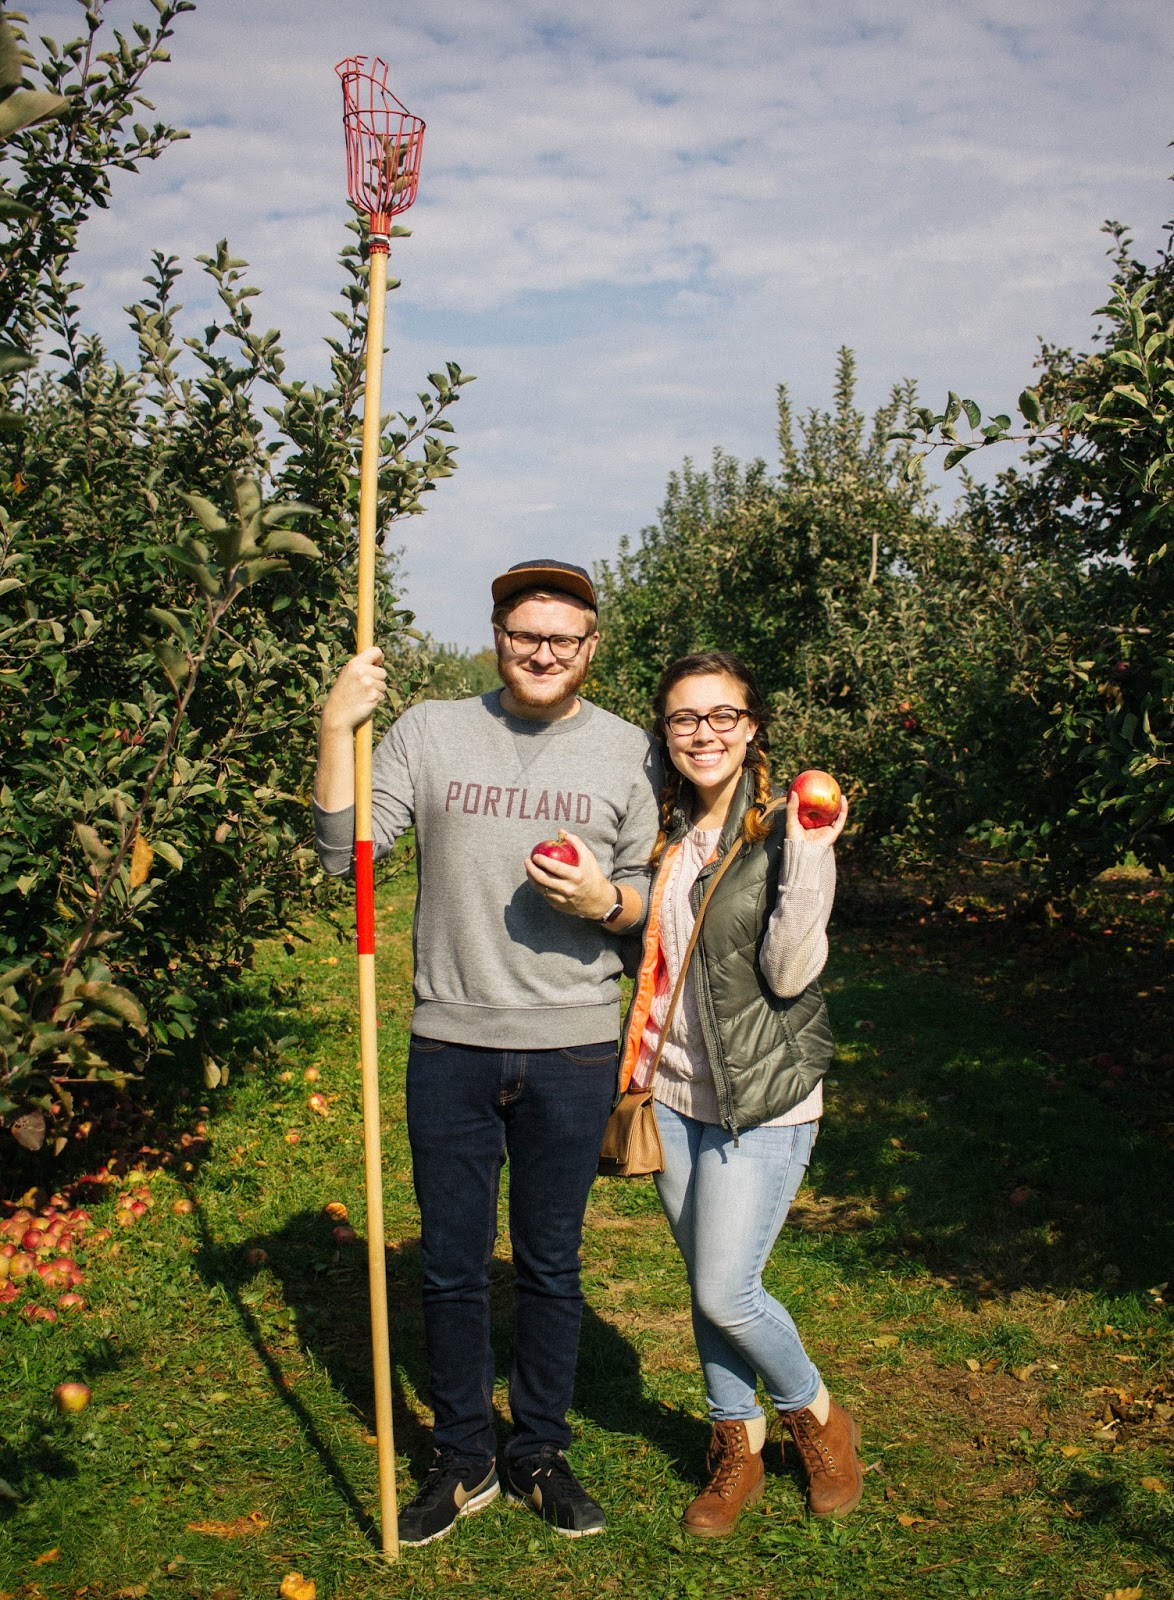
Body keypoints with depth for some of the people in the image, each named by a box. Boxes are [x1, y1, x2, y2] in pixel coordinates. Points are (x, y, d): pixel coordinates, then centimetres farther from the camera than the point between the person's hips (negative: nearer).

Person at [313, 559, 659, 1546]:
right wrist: (337, 729, -16)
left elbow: (650, 899, 7)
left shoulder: (627, 752, 2)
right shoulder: (430, 731, 1)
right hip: (451, 1045, 0)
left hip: (572, 1051, 0)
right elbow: (347, 852, -7)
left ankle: (541, 1454, 33)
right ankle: (464, 1462, 31)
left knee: (551, 1267, 13)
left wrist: (603, 901, -15)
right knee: (453, 1266, 12)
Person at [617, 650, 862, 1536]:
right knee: (705, 1285, 15)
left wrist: (809, 860, -28)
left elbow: (790, 973, -19)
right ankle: (737, 1445, 34)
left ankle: (818, 1416, 24)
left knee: (725, 1292, -4)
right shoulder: (662, 833, 4)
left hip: (763, 1098, -5)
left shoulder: (786, 832, -12)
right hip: (675, 1090, 5)